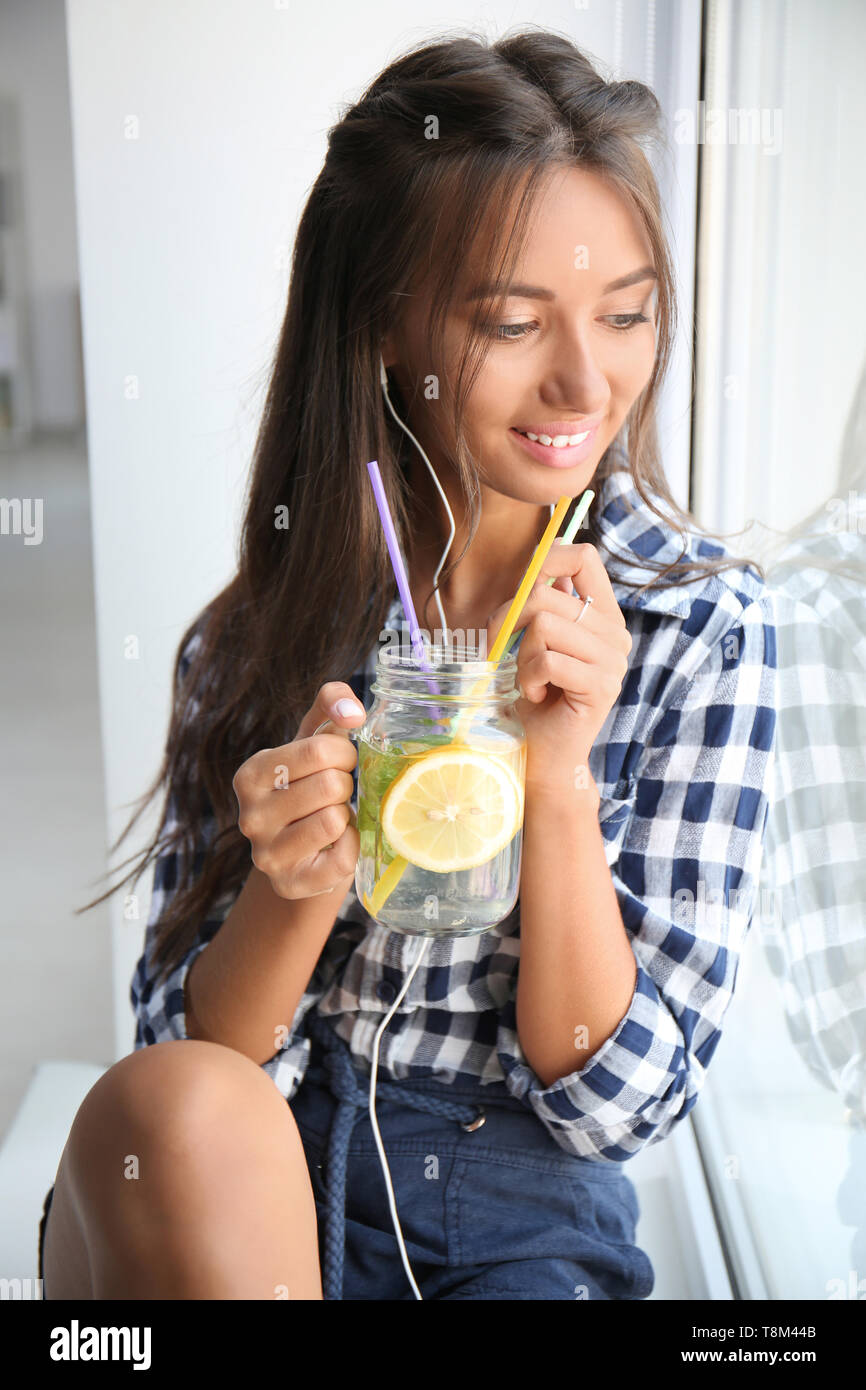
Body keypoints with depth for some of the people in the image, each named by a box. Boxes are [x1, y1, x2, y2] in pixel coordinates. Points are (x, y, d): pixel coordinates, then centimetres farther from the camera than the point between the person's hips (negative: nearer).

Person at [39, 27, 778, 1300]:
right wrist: (290, 892, -22)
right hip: (246, 1210, 1)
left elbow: (617, 1106, -7)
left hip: (524, 1231, -1)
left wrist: (557, 775, -21)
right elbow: (188, 1065, -2)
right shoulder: (250, 636, -4)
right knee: (162, 1106, -31)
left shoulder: (703, 623, -7)